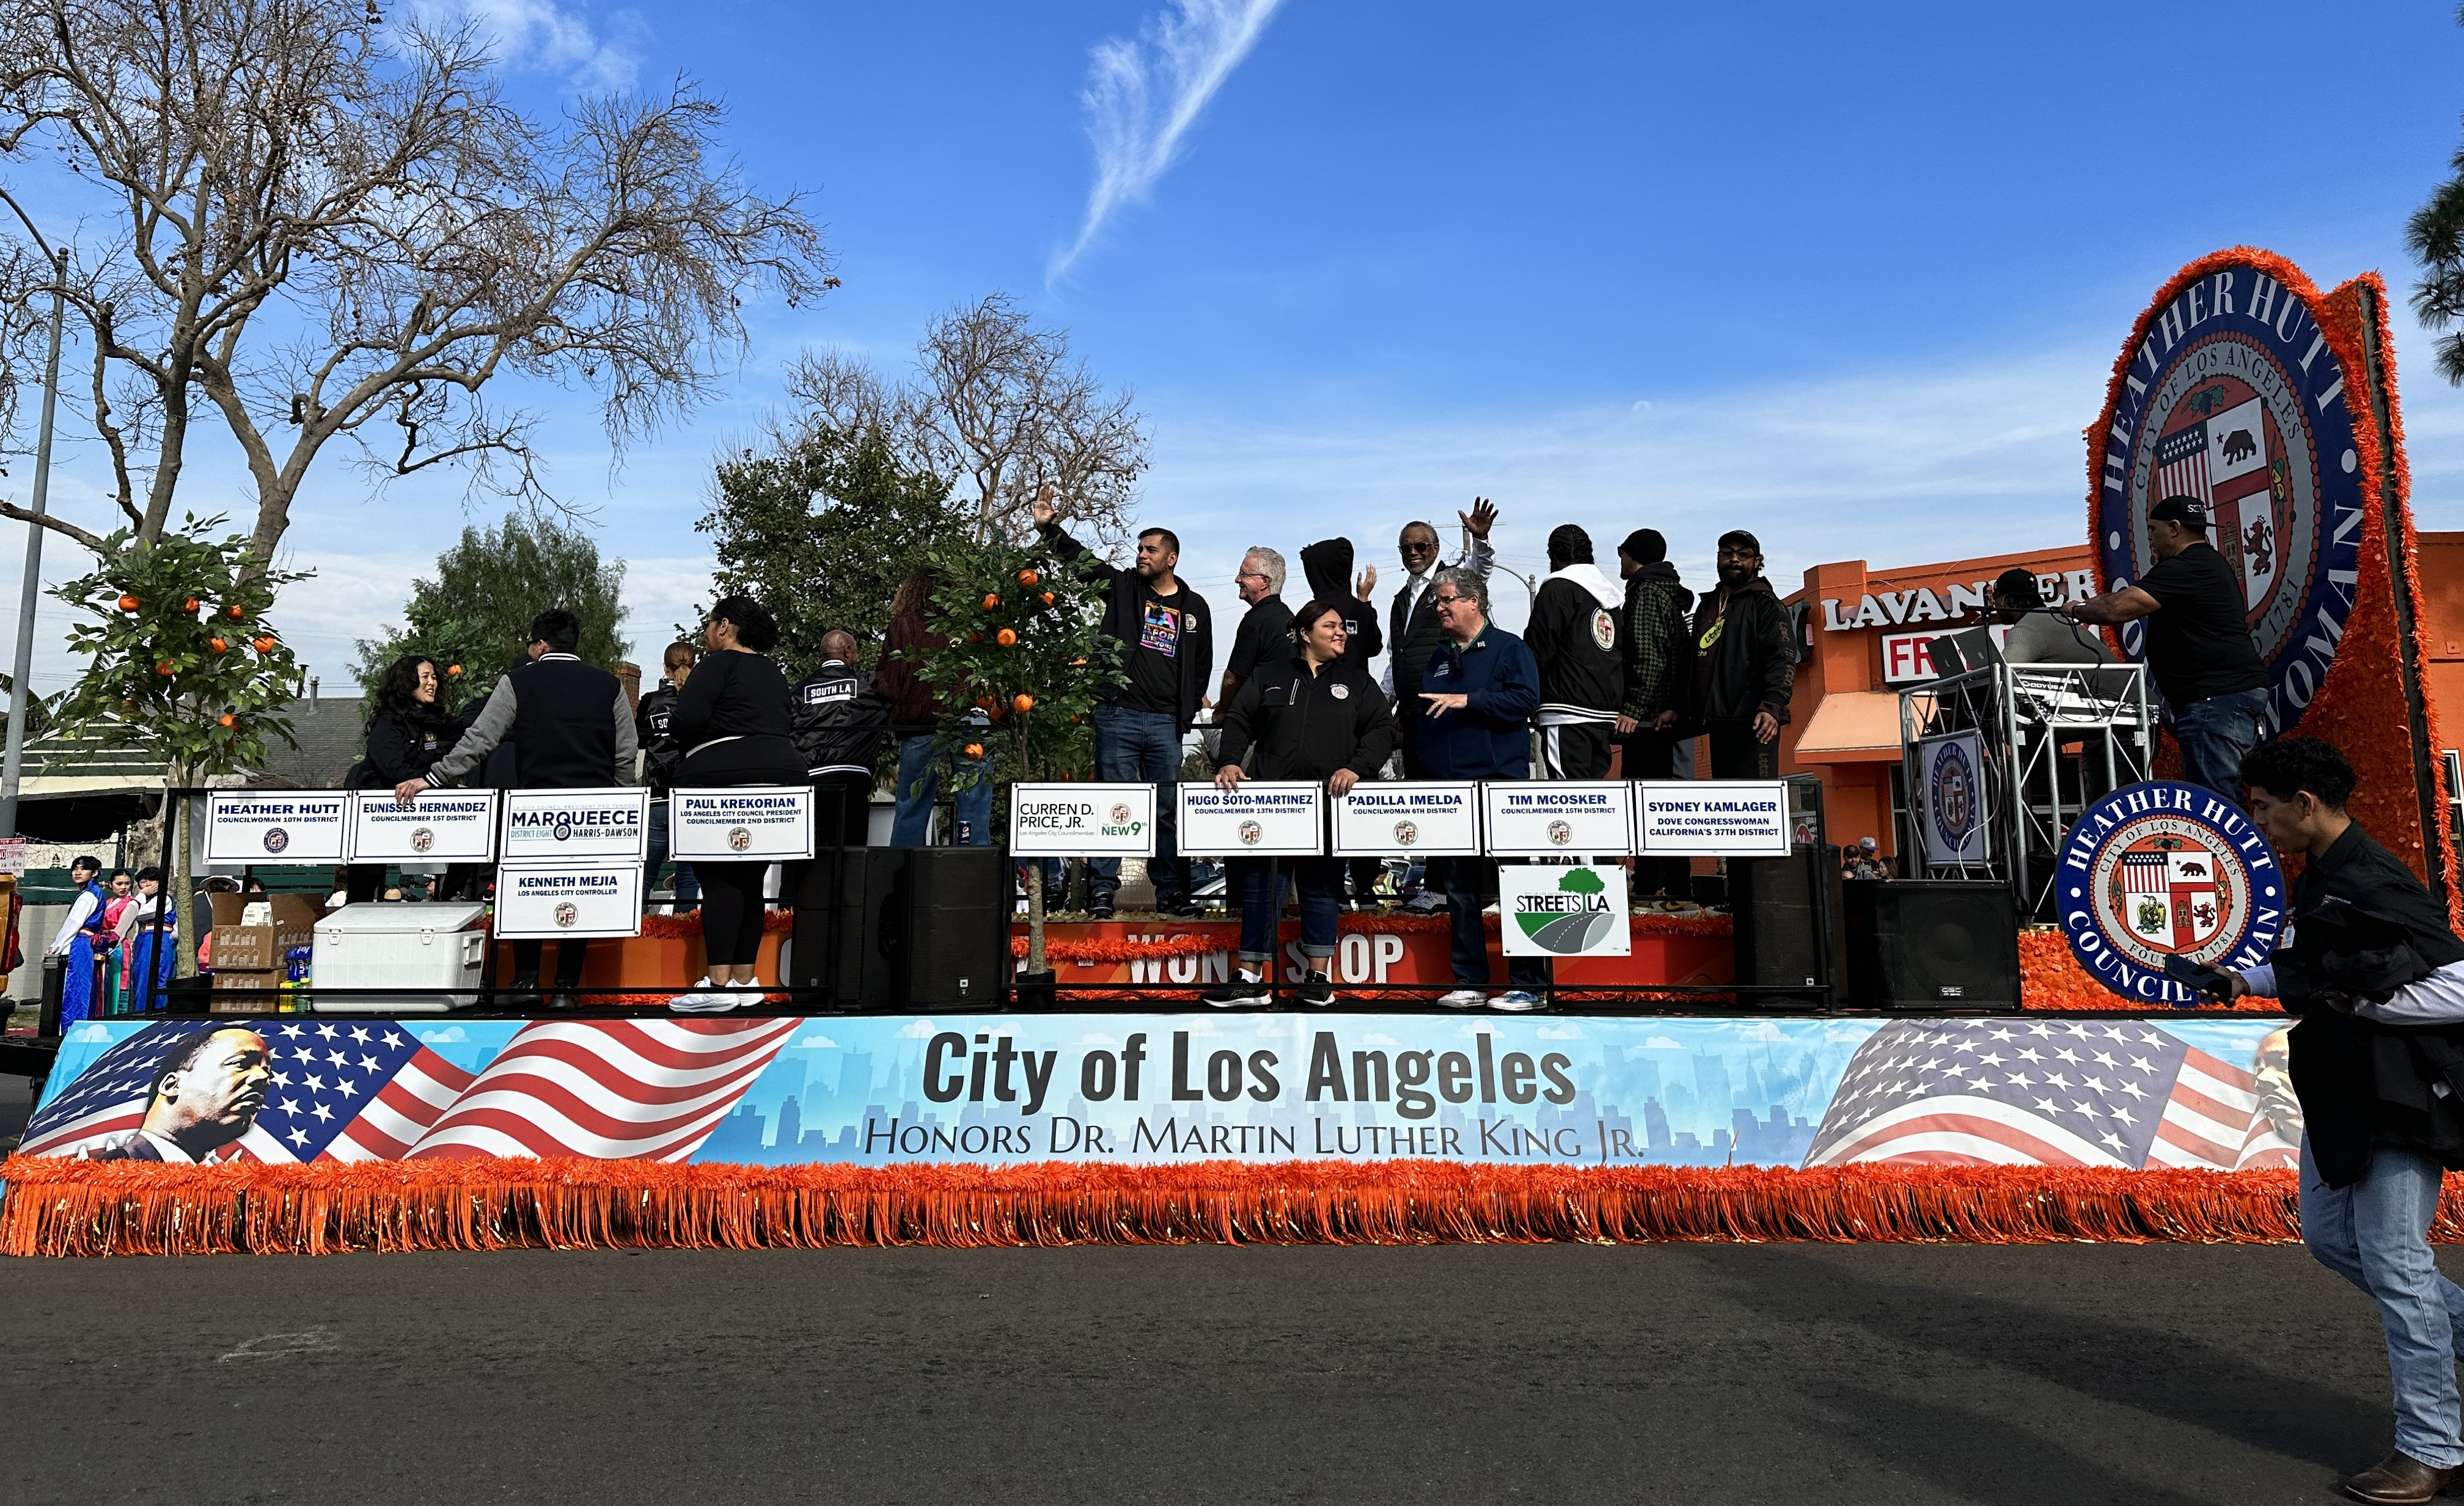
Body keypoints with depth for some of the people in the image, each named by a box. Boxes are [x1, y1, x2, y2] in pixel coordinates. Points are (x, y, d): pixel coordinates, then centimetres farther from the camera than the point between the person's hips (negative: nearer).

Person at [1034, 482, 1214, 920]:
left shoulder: (1195, 607, 13)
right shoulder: (1121, 586, 8)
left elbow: (1201, 666, 18)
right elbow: (1080, 556, -2)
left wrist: (1187, 713, 11)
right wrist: (1049, 527, -18)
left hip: (1166, 724, 2)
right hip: (1118, 716, -2)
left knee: (1168, 811, 6)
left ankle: (1171, 893, 14)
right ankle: (1101, 891, 5)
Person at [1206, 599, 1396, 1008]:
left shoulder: (1356, 680, 13)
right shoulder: (1269, 675, 14)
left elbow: (1382, 729, 4)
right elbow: (1238, 721, 9)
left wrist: (1356, 768, -12)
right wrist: (1231, 761, -8)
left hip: (1328, 802, 0)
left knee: (1321, 885, 5)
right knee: (1259, 884, -2)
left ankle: (1319, 977, 15)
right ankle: (1252, 979, 4)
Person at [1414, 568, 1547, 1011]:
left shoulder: (1508, 648, 1)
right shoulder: (1438, 659, 19)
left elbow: (1525, 700, -14)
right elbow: (1422, 717, 23)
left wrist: (1468, 700, -18)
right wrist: (1424, 769, 13)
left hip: (1500, 784, -6)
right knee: (1460, 888, 8)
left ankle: (1527, 984, 4)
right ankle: (1469, 982, 15)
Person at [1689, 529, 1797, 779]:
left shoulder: (1765, 604, -1)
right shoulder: (1707, 606, 21)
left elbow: (1782, 661, -12)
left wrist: (1772, 706, -26)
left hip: (1753, 723, -7)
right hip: (1718, 723, 7)